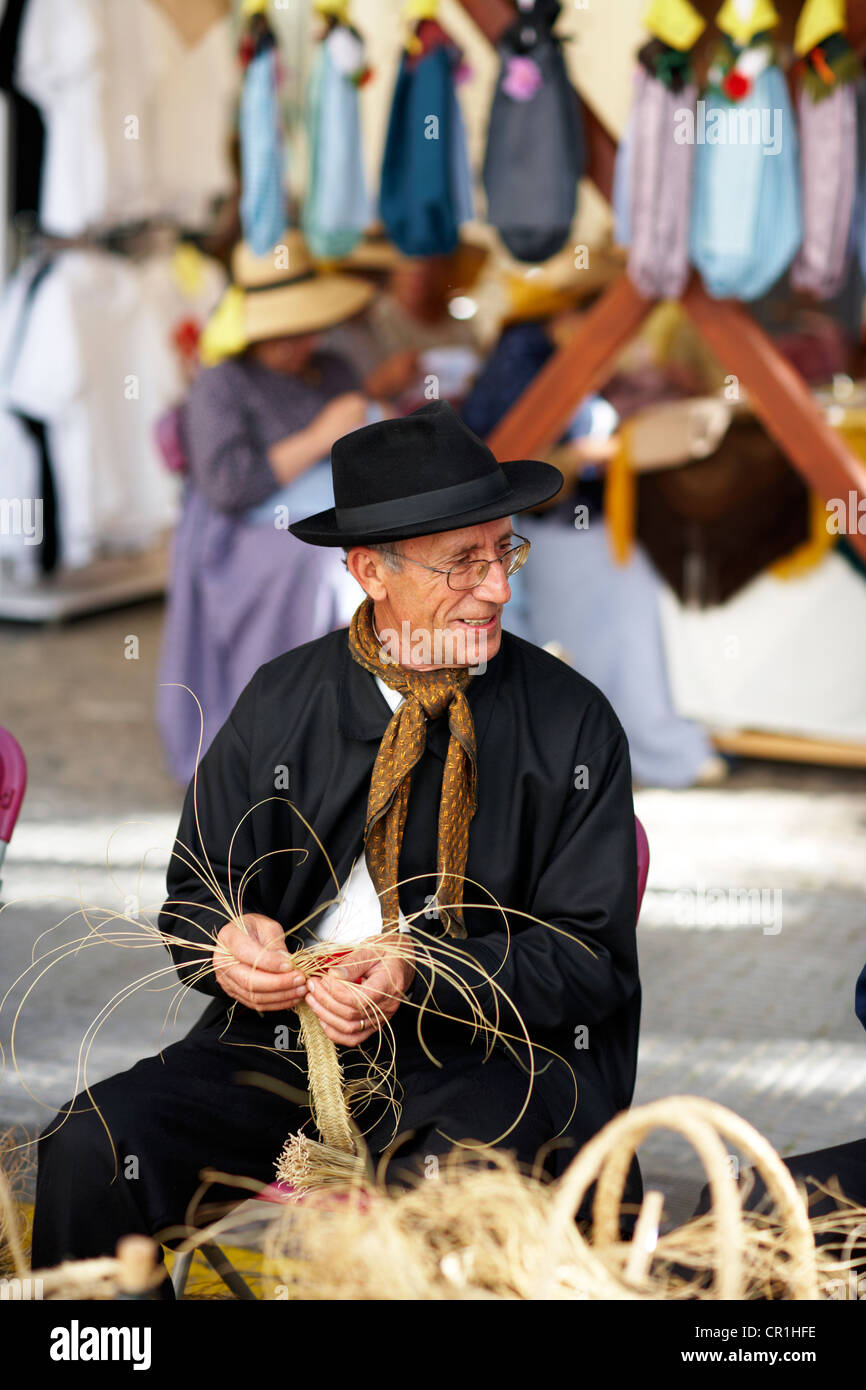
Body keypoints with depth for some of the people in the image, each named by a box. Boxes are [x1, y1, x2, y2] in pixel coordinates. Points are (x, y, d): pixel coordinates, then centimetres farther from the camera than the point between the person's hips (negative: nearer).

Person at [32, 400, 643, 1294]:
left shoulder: (573, 725, 0)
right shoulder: (280, 703, 7)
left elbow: (592, 958, -2)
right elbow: (195, 895, 14)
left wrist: (420, 980, -18)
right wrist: (230, 945, -12)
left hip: (492, 1059, -3)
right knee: (91, 1146, -19)